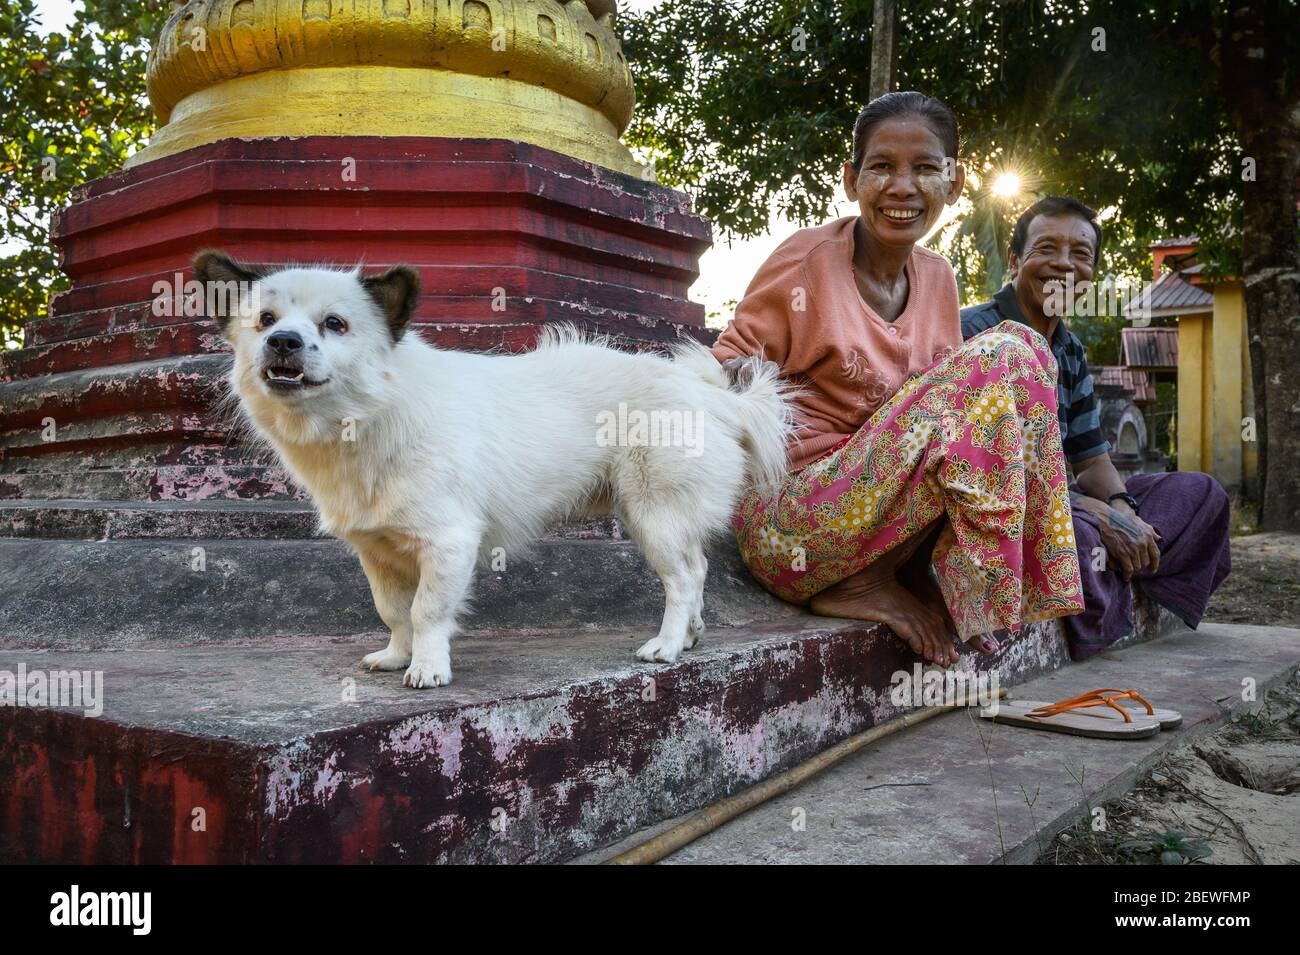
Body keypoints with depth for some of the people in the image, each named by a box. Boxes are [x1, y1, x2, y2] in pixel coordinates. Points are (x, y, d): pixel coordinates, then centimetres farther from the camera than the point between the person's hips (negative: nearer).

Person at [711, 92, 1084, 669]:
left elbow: (945, 403, 16)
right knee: (1003, 356, -19)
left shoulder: (937, 278, 10)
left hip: (878, 503, 6)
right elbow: (727, 362, -5)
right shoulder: (809, 258, -8)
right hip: (787, 530, -6)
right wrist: (741, 374, -27)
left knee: (1018, 355, -6)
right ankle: (860, 585, -13)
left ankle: (912, 576, -8)